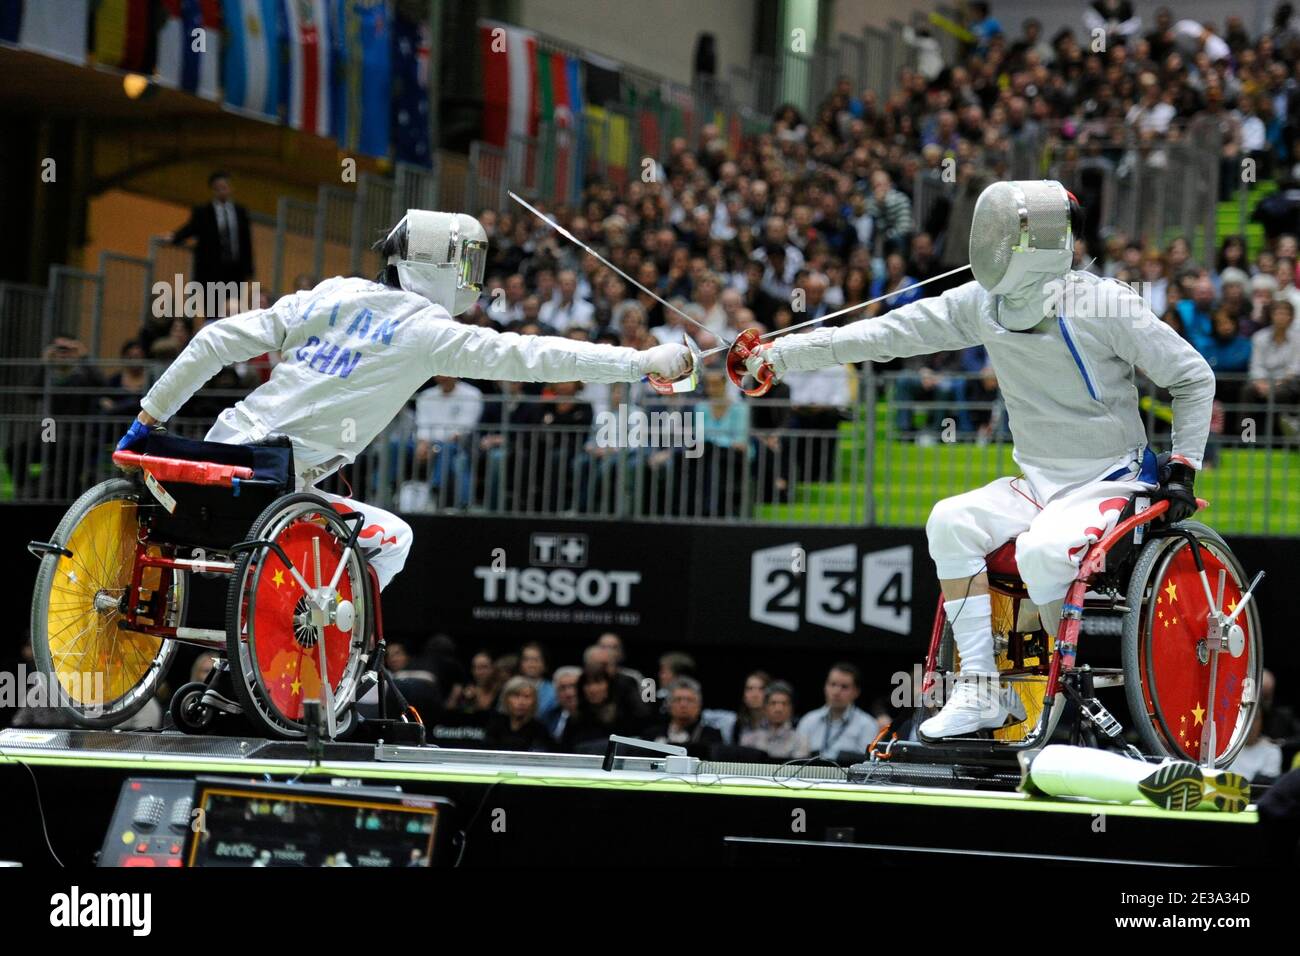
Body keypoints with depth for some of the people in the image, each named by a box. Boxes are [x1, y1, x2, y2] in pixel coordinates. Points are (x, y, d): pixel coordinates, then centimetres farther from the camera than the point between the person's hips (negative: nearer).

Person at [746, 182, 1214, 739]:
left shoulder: (1105, 306, -17)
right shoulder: (982, 303, -3)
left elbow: (1193, 380, -5)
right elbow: (885, 335, -4)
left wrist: (1182, 470, -11)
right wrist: (777, 356, -9)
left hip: (1113, 484, -6)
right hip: (1038, 483, 6)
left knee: (1041, 552, -32)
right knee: (950, 523, -20)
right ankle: (981, 691, -13)